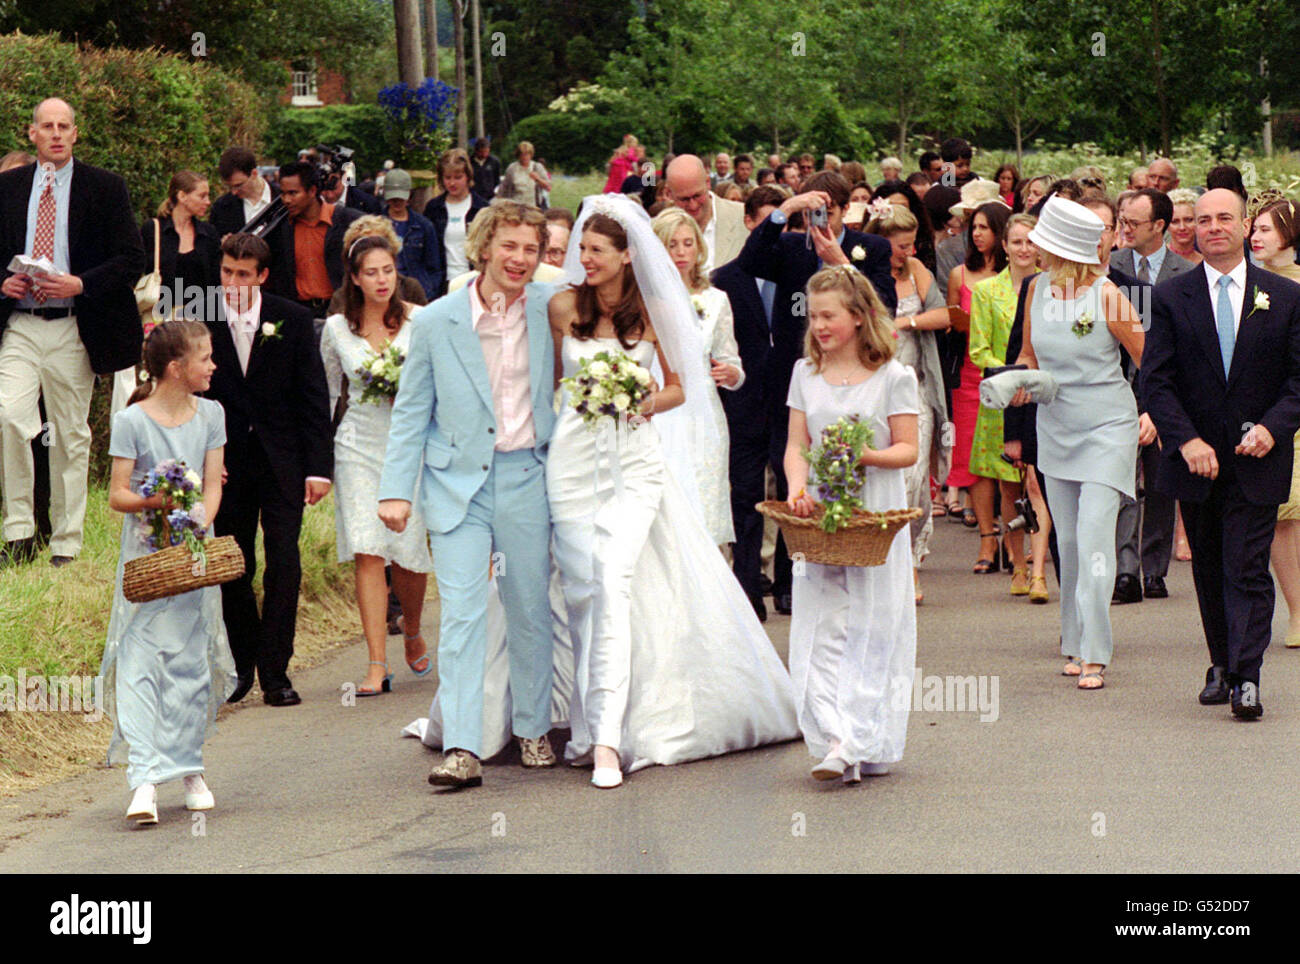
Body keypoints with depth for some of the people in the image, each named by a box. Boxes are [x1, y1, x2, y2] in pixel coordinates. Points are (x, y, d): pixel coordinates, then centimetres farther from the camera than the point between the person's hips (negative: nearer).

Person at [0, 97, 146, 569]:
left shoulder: (105, 188, 2)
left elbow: (132, 260, -1)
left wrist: (80, 284, -14)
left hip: (72, 330, -1)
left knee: (71, 435, 4)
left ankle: (66, 545, 13)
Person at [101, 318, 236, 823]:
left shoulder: (210, 414, 8)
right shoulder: (131, 421, -6)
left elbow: (213, 486, 4)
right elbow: (117, 496, -6)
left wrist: (199, 523, -14)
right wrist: (155, 501, -25)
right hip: (145, 554, -4)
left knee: (191, 660, 5)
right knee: (139, 660, -11)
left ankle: (188, 767, 20)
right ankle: (145, 780, -17)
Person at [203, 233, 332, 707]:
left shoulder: (292, 319, -2)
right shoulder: (199, 321, -2)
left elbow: (314, 396, -1)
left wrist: (319, 466, -6)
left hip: (281, 459, -1)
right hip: (226, 460, 1)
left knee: (284, 563, -7)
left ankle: (275, 671, -3)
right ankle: (243, 664, 20)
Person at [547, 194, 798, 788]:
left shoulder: (653, 312, 2)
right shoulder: (563, 306, 4)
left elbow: (680, 388, 11)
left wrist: (649, 403, -8)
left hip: (636, 458, -2)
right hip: (575, 455, 2)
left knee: (613, 580, -18)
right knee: (581, 590, 2)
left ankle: (608, 738, -23)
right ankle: (589, 722, 18)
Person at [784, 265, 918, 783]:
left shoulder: (893, 377, -2)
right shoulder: (805, 374, 11)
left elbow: (908, 449, -2)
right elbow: (795, 445, 8)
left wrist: (865, 455, -21)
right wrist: (797, 486, -12)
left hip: (877, 517, -3)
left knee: (872, 632, -2)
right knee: (820, 632, -5)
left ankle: (863, 745, -2)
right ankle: (835, 743, -8)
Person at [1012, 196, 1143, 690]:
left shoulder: (1106, 296, -14)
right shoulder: (1038, 289, 4)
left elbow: (1149, 360, -5)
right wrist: (1020, 381, -3)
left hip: (1107, 427, -6)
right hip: (1056, 427, 6)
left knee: (1093, 535, -13)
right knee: (1067, 540, 9)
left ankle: (1094, 656, -13)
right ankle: (1075, 642, 21)